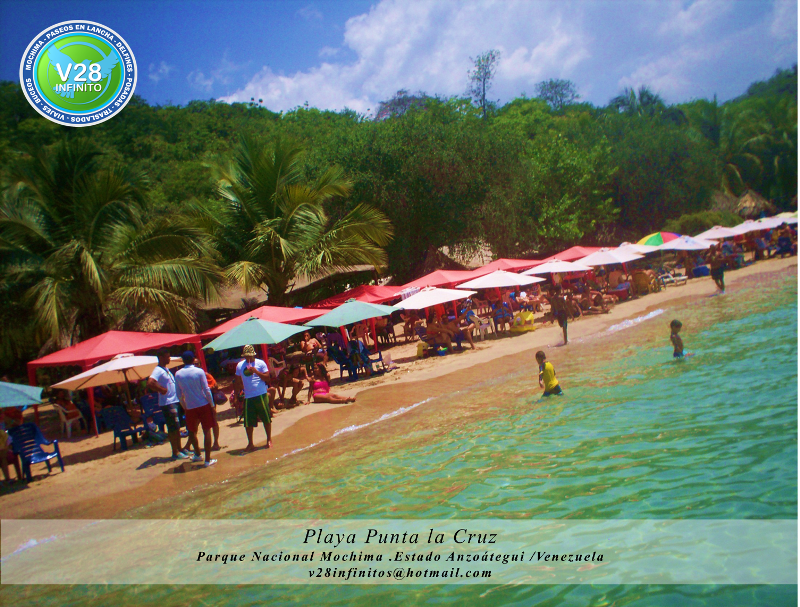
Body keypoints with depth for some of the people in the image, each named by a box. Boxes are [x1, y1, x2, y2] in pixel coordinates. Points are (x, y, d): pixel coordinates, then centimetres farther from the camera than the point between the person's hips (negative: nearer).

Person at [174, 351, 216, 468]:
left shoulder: (178, 374, -2)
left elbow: (178, 394, 5)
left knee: (192, 431, 21)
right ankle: (207, 460, -1)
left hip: (190, 407, 2)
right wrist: (212, 405, -1)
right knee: (207, 431, 2)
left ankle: (197, 454, 35)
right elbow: (206, 390, -10)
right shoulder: (199, 371, -9)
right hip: (203, 405, -2)